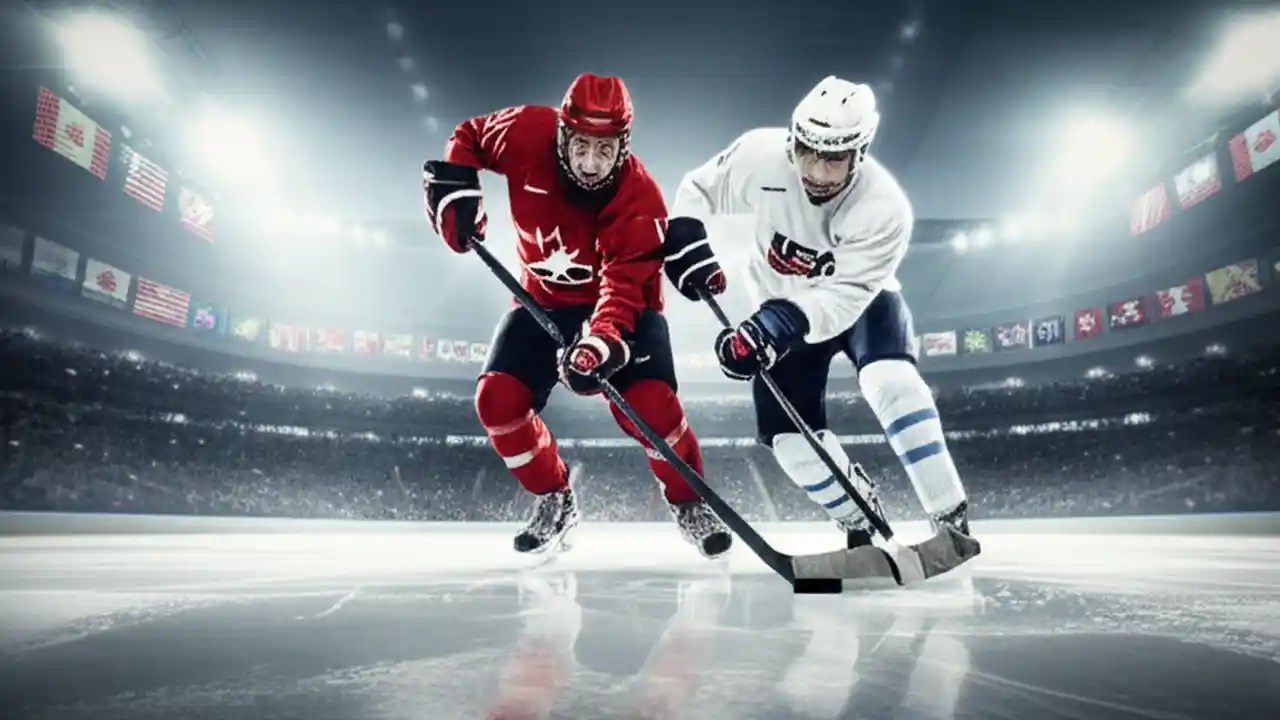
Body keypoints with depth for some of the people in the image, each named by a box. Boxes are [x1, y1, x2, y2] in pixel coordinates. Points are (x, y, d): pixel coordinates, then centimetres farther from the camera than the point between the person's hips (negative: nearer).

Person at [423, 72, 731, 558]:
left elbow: (625, 286, -33)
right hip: (545, 299, 4)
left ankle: (689, 503, 5)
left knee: (649, 405, -24)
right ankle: (554, 500, 12)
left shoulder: (639, 198, -27)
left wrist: (601, 342, -50)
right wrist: (454, 187, -15)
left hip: (624, 303, -3)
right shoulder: (526, 134, -20)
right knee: (497, 398, -12)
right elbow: (469, 136, 1)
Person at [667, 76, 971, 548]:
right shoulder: (761, 155, -26)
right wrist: (685, 236, -27)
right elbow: (699, 190, -8)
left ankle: (951, 519, -19)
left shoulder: (884, 209, -33)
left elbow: (842, 298, -37)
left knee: (891, 381, -32)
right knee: (790, 433, -5)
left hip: (861, 297, -2)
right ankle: (860, 521, 21)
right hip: (783, 305, 3)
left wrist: (776, 327, -52)